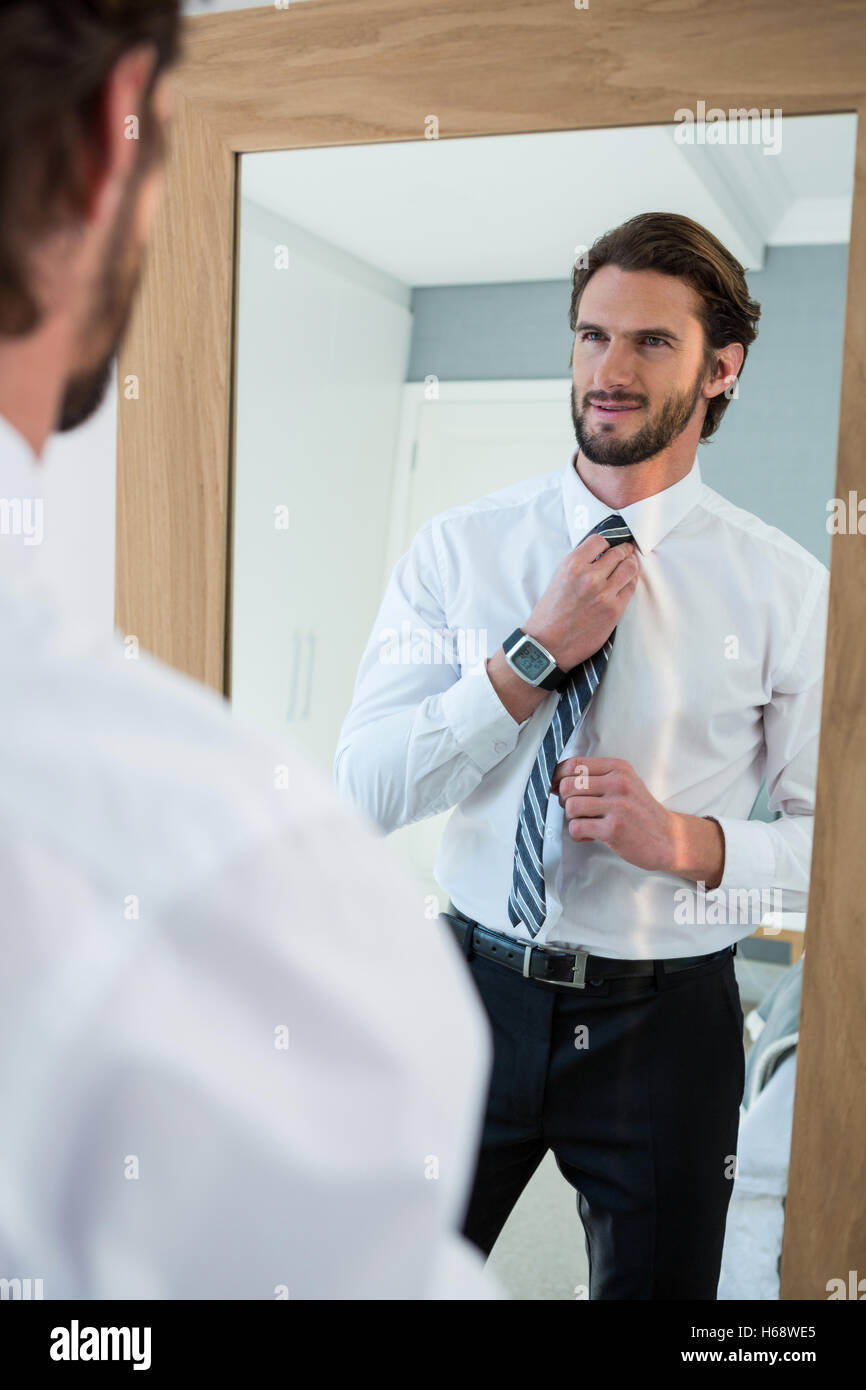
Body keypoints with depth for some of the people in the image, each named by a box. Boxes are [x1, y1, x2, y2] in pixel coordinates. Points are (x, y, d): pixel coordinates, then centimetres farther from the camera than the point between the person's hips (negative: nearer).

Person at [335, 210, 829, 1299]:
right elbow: (362, 792, -11)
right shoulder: (457, 548, -5)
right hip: (475, 989, 2)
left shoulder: (786, 587, -7)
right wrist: (536, 652, -20)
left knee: (656, 1284, 20)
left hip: (667, 1017, 0)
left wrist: (690, 841, -21)